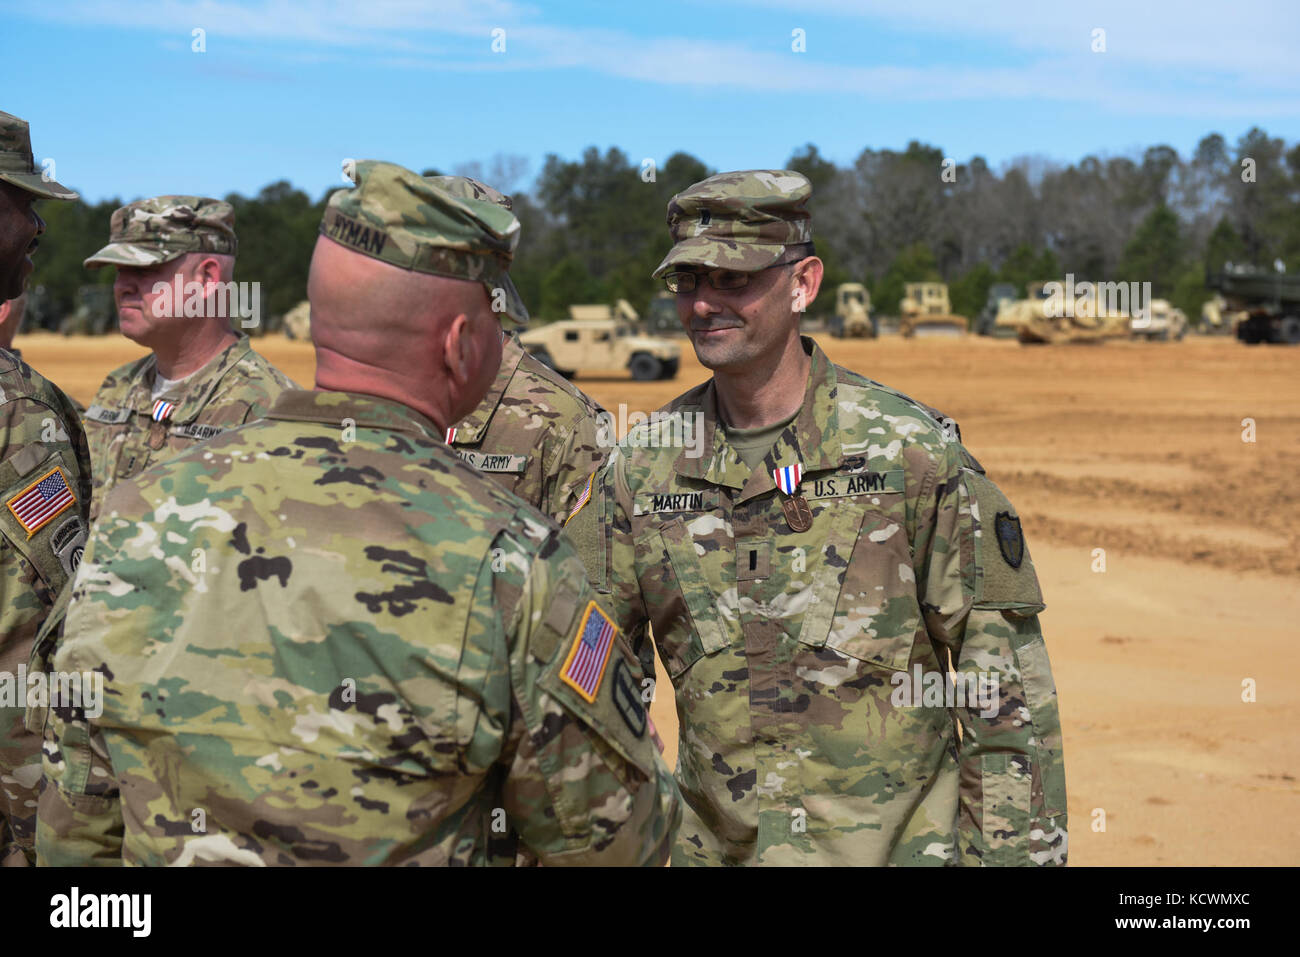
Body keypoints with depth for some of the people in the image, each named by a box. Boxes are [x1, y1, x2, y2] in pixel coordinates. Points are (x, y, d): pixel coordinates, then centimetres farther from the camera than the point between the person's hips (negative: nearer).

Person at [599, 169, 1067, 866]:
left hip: (900, 842, -2)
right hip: (713, 842, 3)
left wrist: (1017, 851, -9)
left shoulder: (913, 449, -9)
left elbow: (1003, 678, -7)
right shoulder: (642, 467, 0)